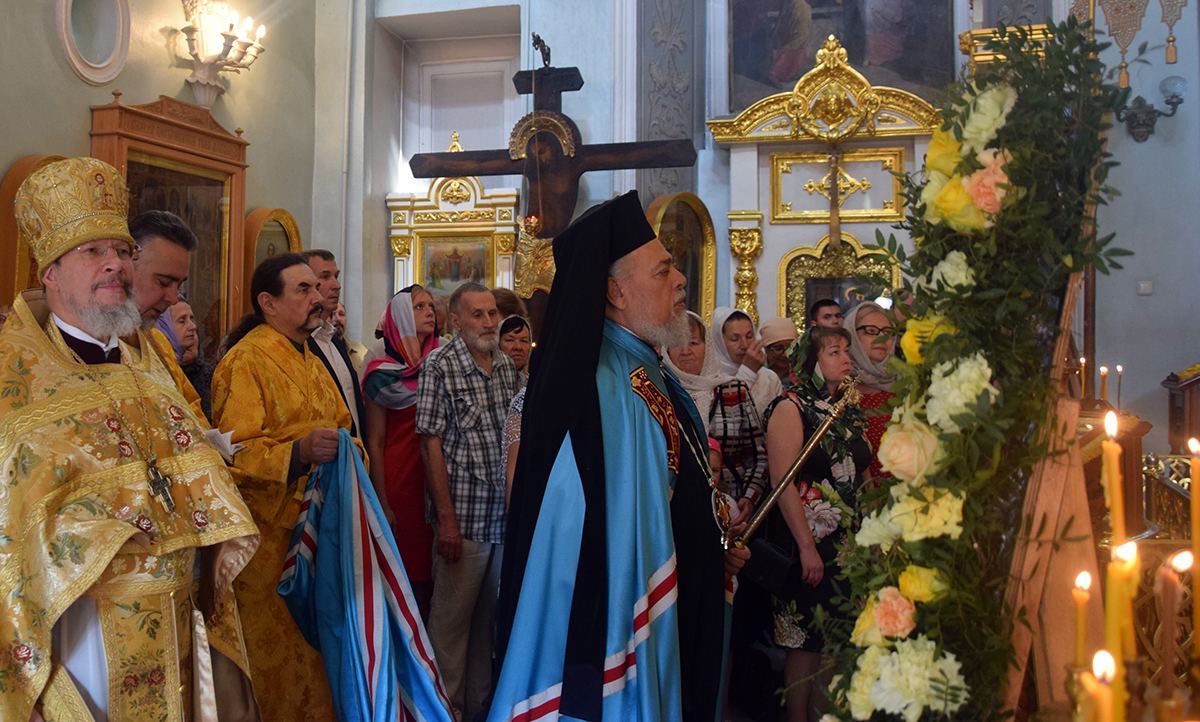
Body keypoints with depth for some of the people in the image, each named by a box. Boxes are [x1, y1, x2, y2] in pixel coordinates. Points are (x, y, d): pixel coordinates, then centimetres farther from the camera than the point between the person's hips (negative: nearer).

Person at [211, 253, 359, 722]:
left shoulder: (312, 361, 19)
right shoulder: (247, 361, -8)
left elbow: (340, 427, 30)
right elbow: (234, 451, -16)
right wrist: (298, 451, -30)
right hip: (272, 537, -7)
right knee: (279, 652, 0)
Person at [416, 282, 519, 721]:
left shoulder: (506, 365, 10)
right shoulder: (440, 366, -7)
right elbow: (431, 445, -11)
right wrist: (446, 518, -15)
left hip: (506, 516, 6)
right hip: (464, 518, -5)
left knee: (491, 617, 16)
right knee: (452, 618, 6)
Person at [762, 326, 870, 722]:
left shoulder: (848, 411, 12)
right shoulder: (791, 407, -8)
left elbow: (861, 477, 18)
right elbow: (783, 482, -15)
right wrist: (807, 547, -19)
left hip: (849, 541, 7)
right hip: (809, 540, -6)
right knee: (806, 642, 1)